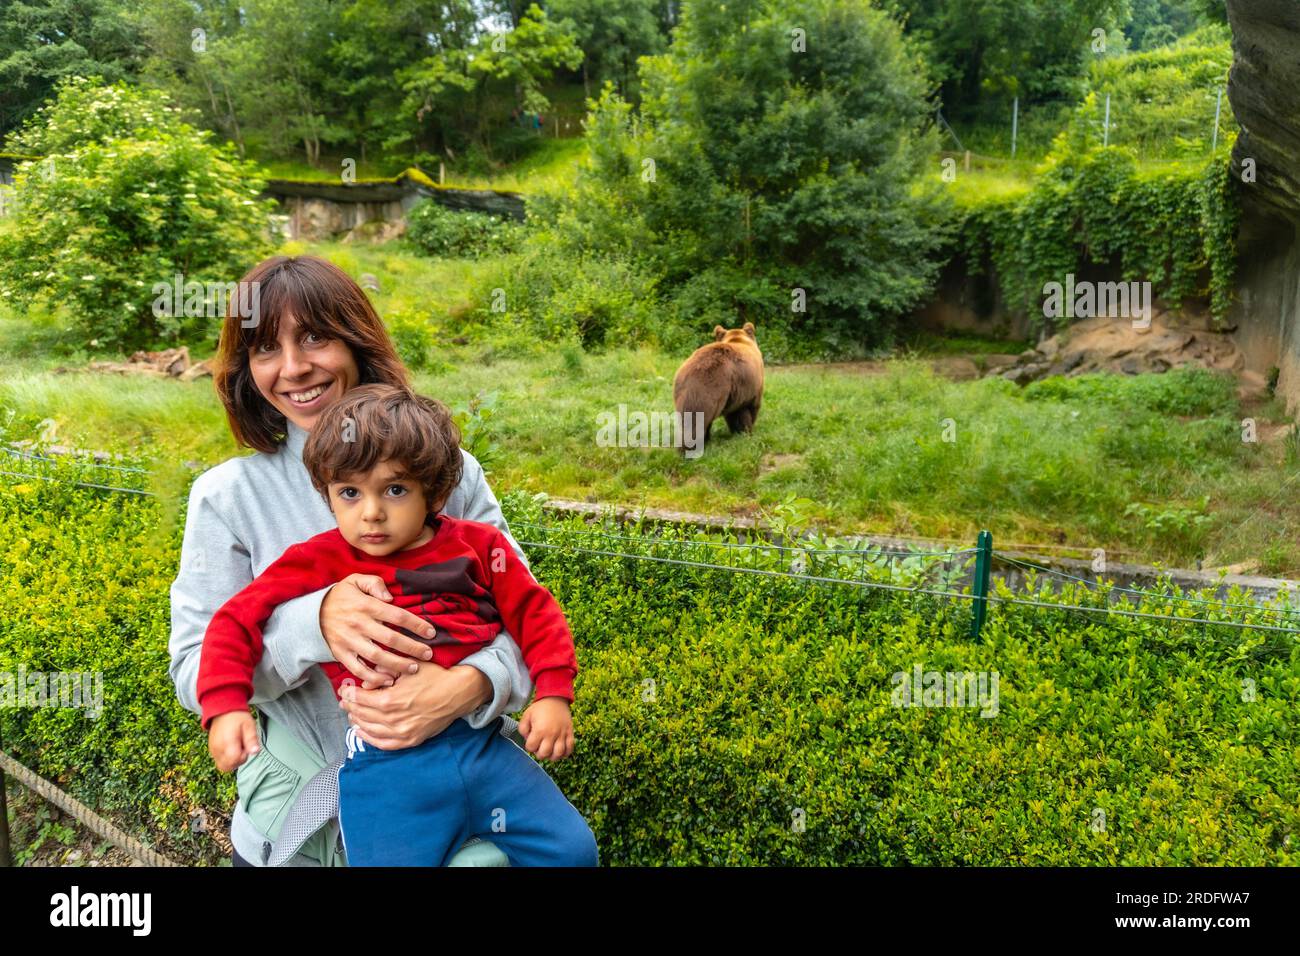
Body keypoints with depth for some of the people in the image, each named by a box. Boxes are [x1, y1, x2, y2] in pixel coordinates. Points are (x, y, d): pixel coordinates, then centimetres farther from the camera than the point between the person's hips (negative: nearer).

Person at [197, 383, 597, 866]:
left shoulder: (476, 546, 5)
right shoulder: (318, 563, 0)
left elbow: (534, 613, 9)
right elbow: (236, 621, 1)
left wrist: (553, 695, 0)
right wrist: (225, 707, -12)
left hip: (483, 746, 3)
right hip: (385, 769, -2)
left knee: (572, 849, 3)